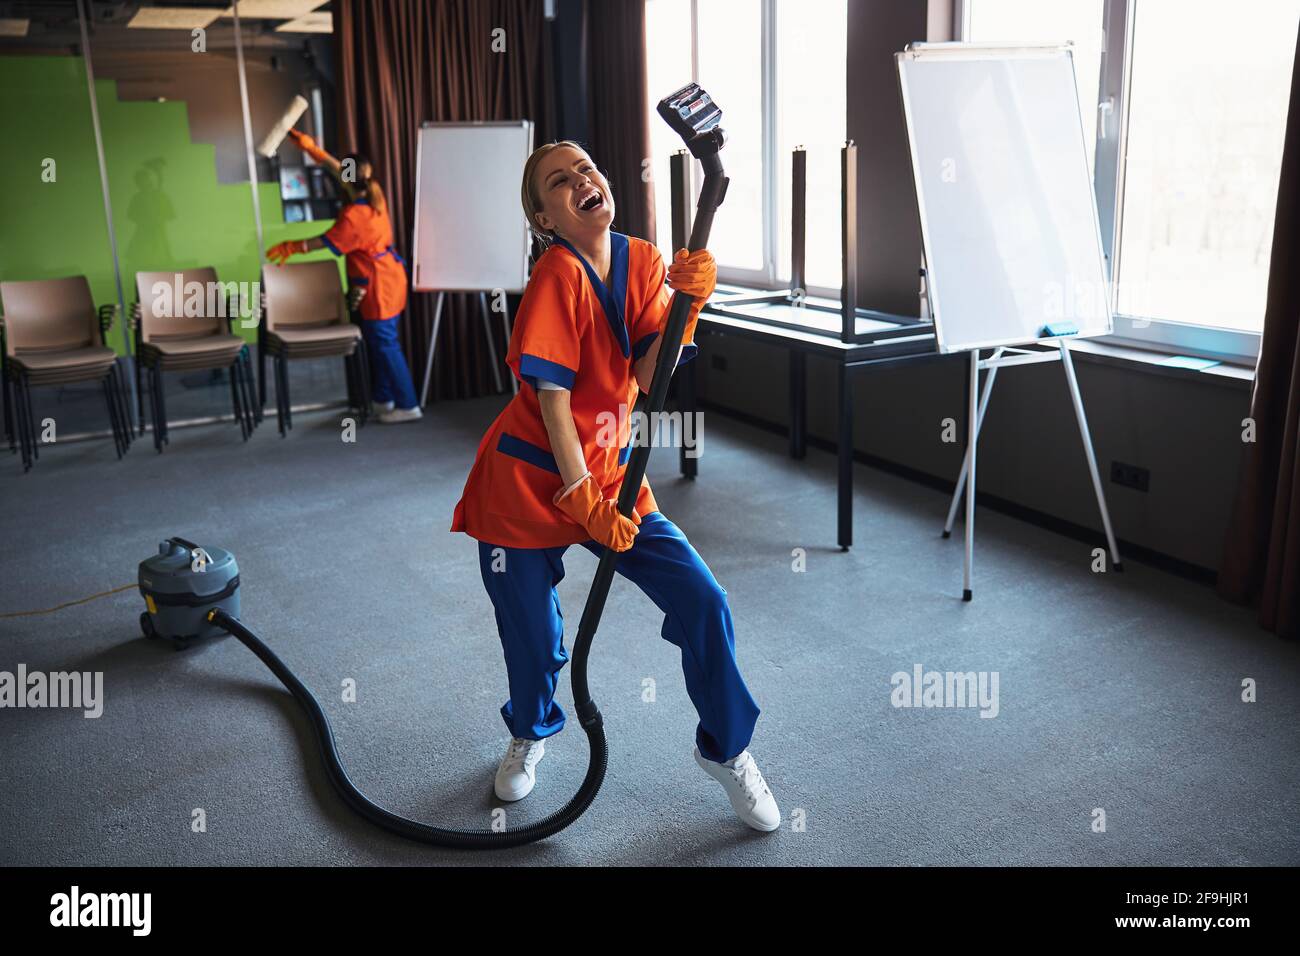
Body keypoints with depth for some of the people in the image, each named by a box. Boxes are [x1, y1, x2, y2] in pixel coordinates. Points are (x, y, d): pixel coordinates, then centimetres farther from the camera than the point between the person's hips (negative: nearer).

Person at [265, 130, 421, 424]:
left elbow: (323, 242, -11)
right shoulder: (375, 195, 1)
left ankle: (408, 405, 2)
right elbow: (339, 168, 17)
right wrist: (312, 149, 22)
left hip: (377, 287, -9)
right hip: (388, 279, 9)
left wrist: (289, 248, 1)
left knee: (385, 345, -3)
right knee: (378, 343, 16)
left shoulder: (353, 217, -23)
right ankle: (382, 399, 25)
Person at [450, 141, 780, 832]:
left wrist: (686, 303, -26)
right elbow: (552, 398, -20)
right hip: (530, 481, -4)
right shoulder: (559, 273, -19)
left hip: (610, 472, 5)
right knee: (533, 634, 8)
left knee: (702, 602, -5)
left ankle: (726, 749, 19)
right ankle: (530, 734, 44)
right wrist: (584, 502, -18)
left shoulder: (642, 261, -2)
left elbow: (647, 378, -12)